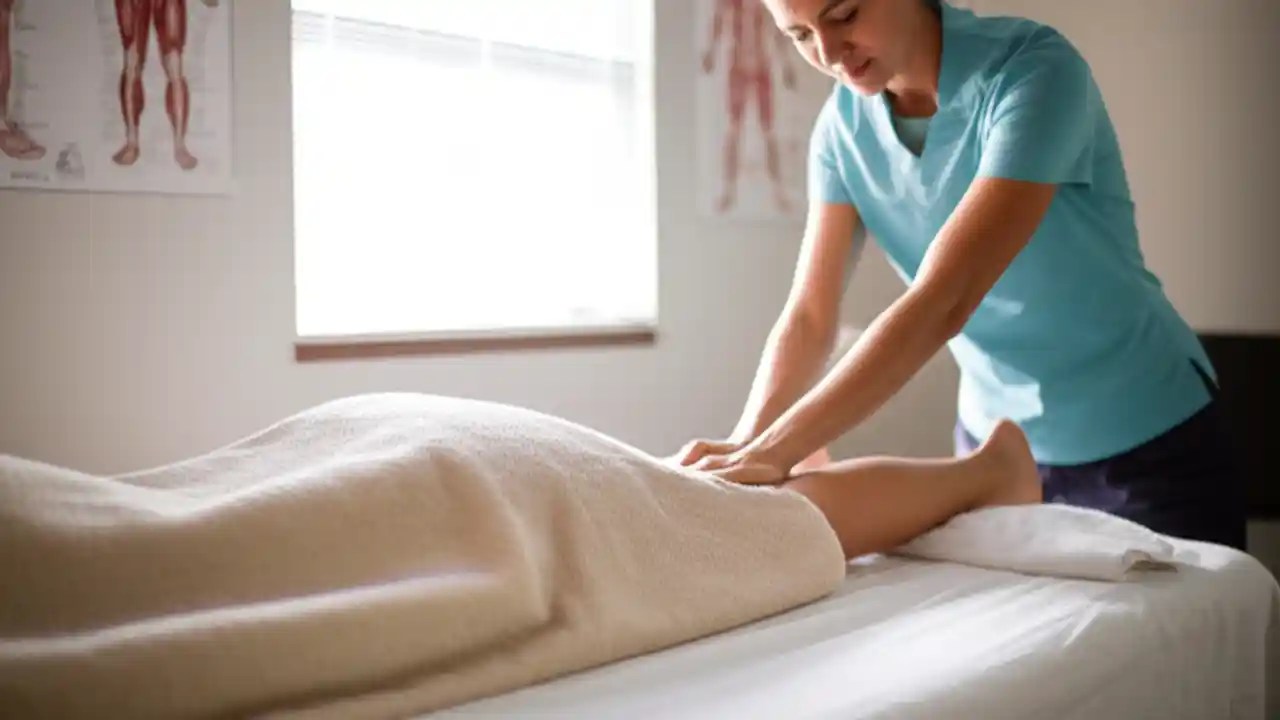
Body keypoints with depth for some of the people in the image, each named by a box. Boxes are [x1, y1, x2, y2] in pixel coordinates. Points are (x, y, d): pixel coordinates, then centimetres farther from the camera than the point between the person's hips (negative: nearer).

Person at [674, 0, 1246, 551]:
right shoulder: (843, 123, -7)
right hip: (995, 438, 4)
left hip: (1144, 441, -4)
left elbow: (941, 304, -34)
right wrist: (744, 445, -29)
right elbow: (808, 316, -11)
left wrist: (772, 454, -39)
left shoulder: (1034, 70, -25)